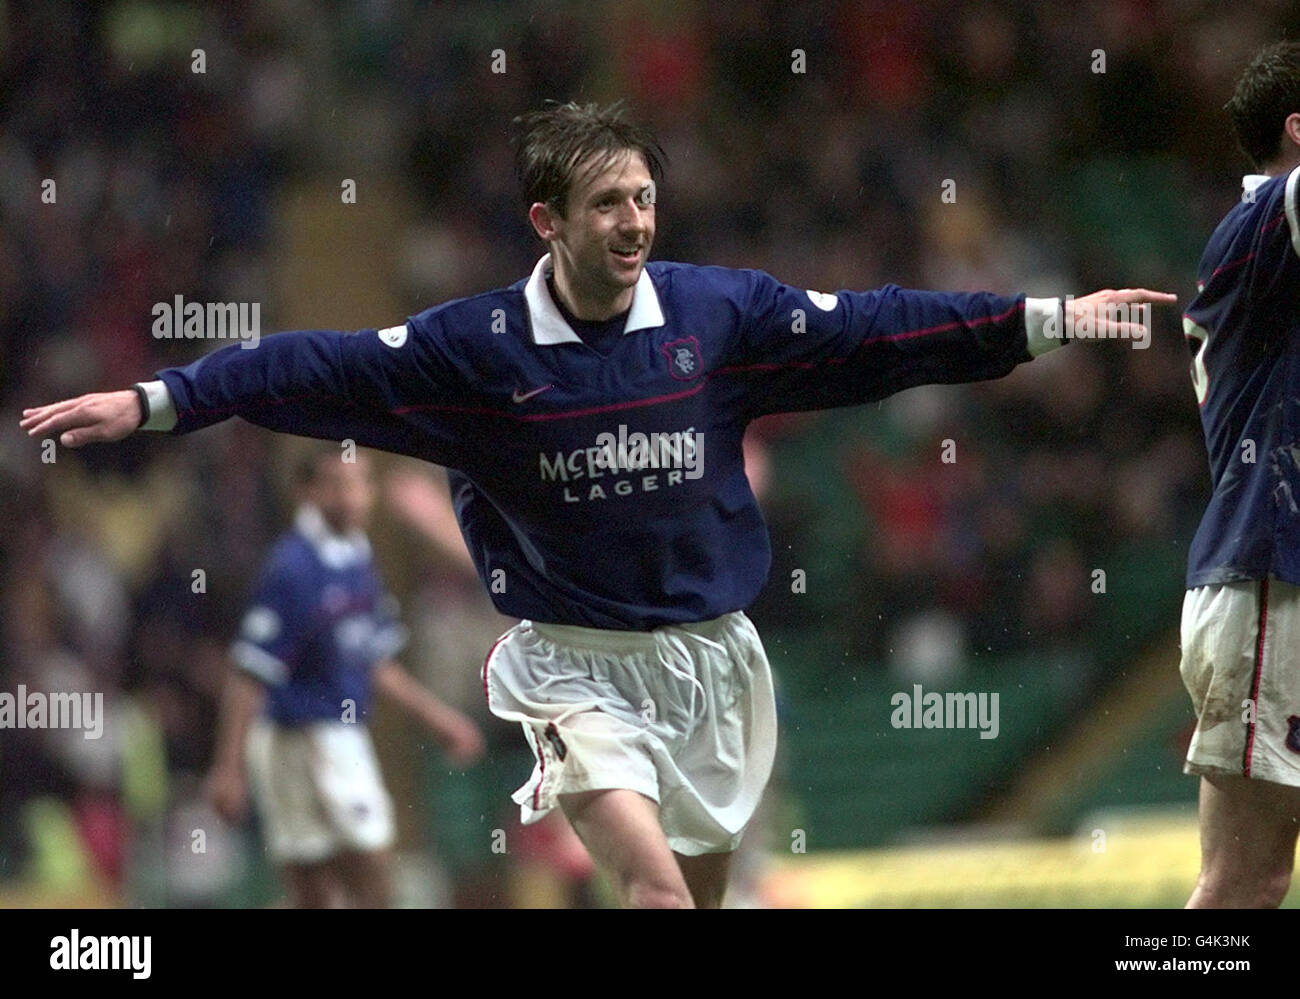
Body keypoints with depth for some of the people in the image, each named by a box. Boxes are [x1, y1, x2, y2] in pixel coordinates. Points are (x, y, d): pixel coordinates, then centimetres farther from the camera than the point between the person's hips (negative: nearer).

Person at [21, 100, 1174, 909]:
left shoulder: (723, 313, -4)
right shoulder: (475, 347, -10)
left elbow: (875, 330, 0)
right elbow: (322, 371, -10)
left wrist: (1046, 320, -2)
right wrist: (153, 402, -17)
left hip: (710, 658, 4)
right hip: (576, 665, -4)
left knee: (700, 896, 11)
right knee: (656, 886, -22)